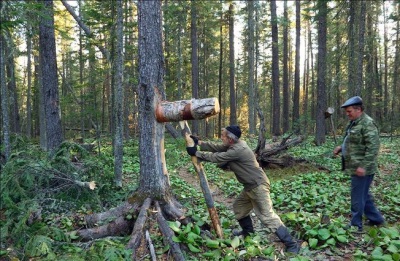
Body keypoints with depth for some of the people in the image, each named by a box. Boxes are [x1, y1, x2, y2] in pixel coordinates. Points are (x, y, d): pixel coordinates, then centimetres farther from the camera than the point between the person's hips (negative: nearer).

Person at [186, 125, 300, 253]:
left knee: (267, 216, -10)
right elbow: (216, 148, 10)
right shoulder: (233, 145, 3)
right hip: (250, 186, 10)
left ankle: (292, 245, -3)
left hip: (258, 186, -10)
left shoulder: (237, 150, -26)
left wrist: (196, 153, -13)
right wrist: (199, 142, 3)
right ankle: (248, 232, 41)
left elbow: (216, 157, -21)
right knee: (239, 206, 22)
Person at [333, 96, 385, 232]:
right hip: (355, 167, 10)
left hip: (361, 168, -10)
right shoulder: (354, 123, 14)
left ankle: (355, 225, 12)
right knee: (364, 194, 20)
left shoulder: (368, 123, -18)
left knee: (357, 196, 0)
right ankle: (376, 218, 34)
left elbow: (373, 147, -24)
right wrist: (342, 147, 8)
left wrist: (363, 166, -26)